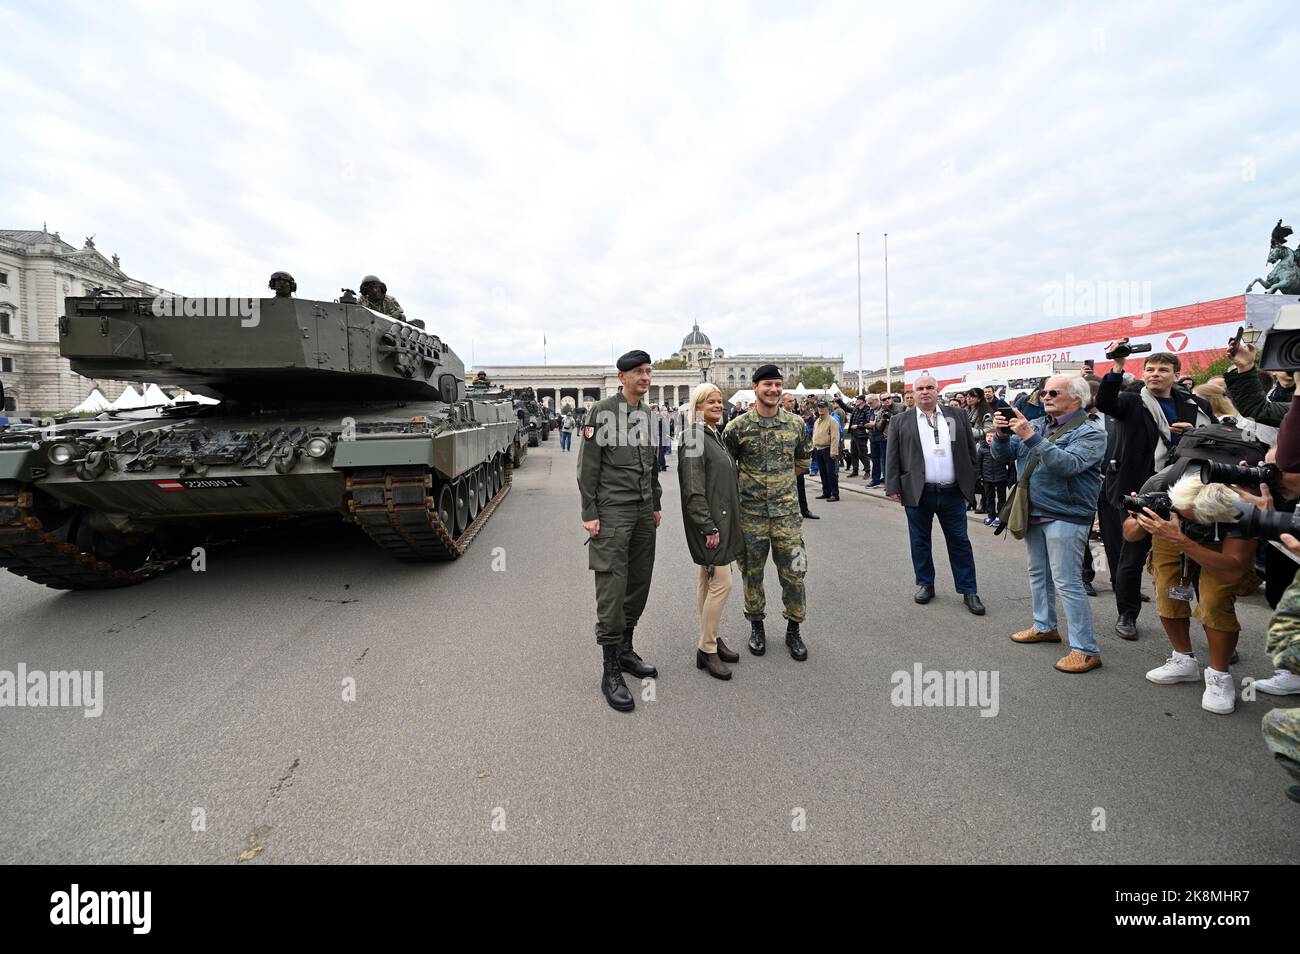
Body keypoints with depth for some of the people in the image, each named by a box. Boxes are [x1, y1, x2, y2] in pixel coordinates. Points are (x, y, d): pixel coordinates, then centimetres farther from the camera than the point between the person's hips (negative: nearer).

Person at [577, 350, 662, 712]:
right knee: (612, 587, -7)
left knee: (639, 584, 11)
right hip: (612, 512, -7)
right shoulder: (602, 412, -7)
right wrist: (589, 514, -12)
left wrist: (656, 505, 19)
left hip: (644, 513, 7)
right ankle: (611, 671, 2)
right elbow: (587, 467, -9)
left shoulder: (649, 416, 14)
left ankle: (625, 650, 27)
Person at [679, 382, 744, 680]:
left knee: (709, 581, 14)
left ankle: (711, 640, 24)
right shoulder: (693, 439, -14)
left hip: (722, 519, 9)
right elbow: (693, 491, -19)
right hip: (708, 521, -9)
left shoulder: (716, 435, 15)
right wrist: (708, 527, -21)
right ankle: (707, 649, 4)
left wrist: (726, 521, 17)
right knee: (721, 582, -8)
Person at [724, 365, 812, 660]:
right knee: (752, 573, 10)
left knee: (793, 573, 4)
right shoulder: (737, 427, -5)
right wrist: (749, 483, 5)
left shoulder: (796, 424, 3)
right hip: (751, 514, -1)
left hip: (786, 511, 2)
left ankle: (793, 630, 22)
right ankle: (756, 625, 29)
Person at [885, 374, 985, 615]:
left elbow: (970, 450, 10)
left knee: (960, 542, 7)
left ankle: (969, 591, 16)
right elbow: (892, 457, 1)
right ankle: (925, 584, 24)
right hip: (917, 493, -1)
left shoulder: (957, 416, 8)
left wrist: (970, 482, 6)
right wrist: (893, 487, -6)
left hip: (952, 493, 1)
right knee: (920, 541, 9)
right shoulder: (901, 421, 3)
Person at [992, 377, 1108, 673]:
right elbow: (1004, 454, 6)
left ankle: (1086, 649, 3)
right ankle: (1044, 626, 35)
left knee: (1067, 582, -6)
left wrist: (1031, 438, -31)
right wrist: (1002, 435, -14)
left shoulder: (1090, 432, -9)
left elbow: (1069, 464, -27)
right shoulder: (1037, 425, 9)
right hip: (1034, 514, 7)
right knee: (1038, 573, 19)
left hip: (1065, 516, -7)